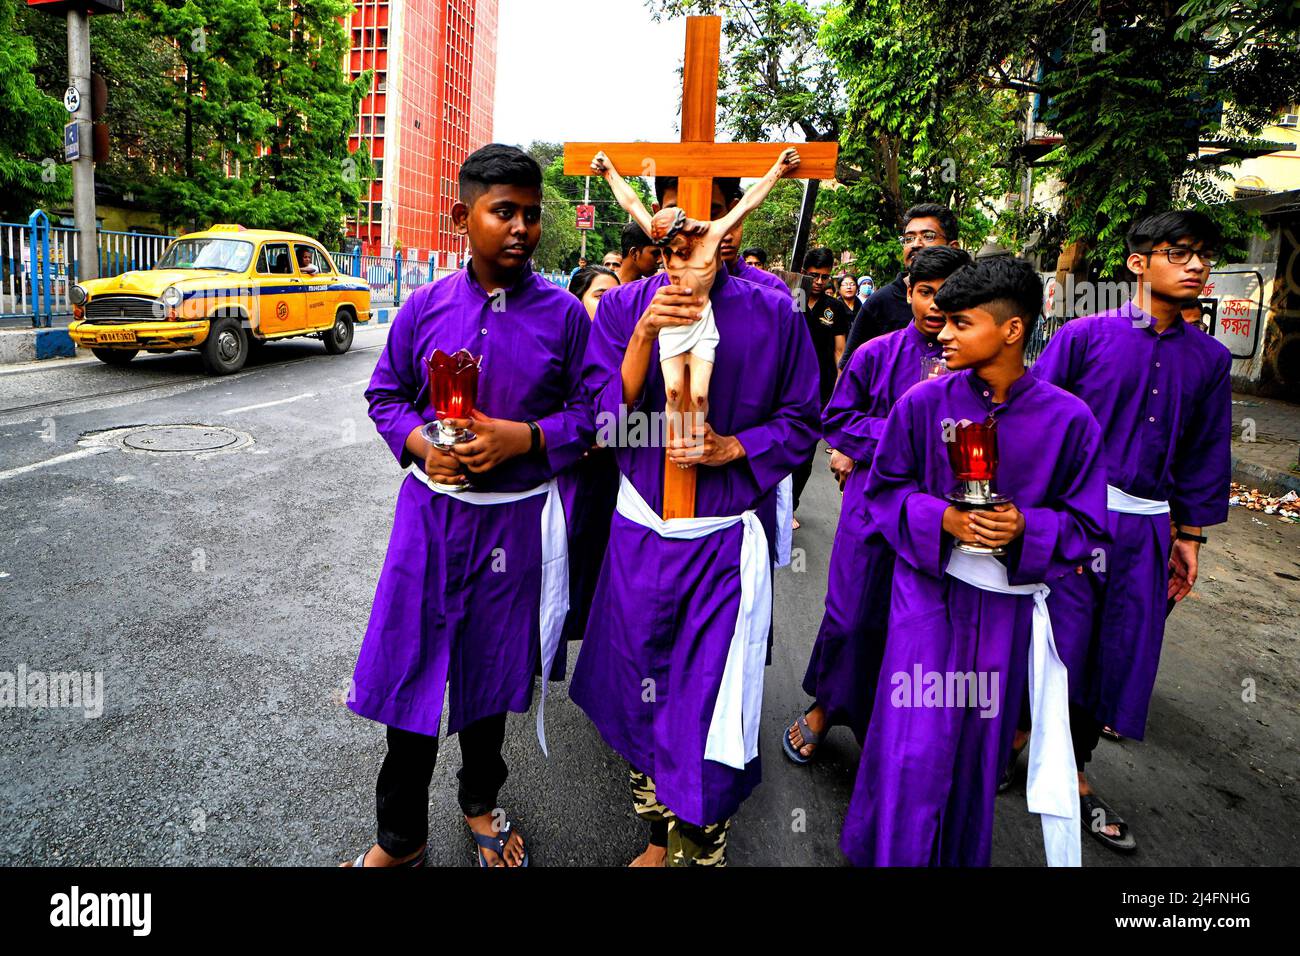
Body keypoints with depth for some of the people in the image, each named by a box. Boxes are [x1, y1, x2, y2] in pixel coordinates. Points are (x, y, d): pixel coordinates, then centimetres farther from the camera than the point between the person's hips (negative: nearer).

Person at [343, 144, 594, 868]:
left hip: (516, 520, 0)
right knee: (412, 670, 8)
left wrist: (522, 438, -19)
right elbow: (386, 395, 7)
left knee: (493, 670, 17)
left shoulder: (564, 313, -5)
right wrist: (422, 446, -13)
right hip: (432, 510, 1)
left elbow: (590, 412, -2)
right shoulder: (426, 307, -1)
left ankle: (482, 802, 45)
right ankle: (401, 837, 32)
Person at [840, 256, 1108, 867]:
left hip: (1008, 604, 1)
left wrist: (1025, 527, -19)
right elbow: (884, 488, 1)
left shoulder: (1068, 419, -7)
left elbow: (1086, 525, 1)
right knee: (915, 751, -1)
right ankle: (896, 853, 24)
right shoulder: (925, 403, -7)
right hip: (929, 593, -1)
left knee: (981, 747, 15)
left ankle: (963, 856, 40)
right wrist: (942, 518, -16)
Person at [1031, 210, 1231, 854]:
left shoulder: (1209, 359, 9)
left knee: (1122, 653, 11)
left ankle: (1074, 773, 30)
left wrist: (1189, 535, 11)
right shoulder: (1085, 335, -4)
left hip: (1146, 527, 5)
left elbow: (1205, 455, 14)